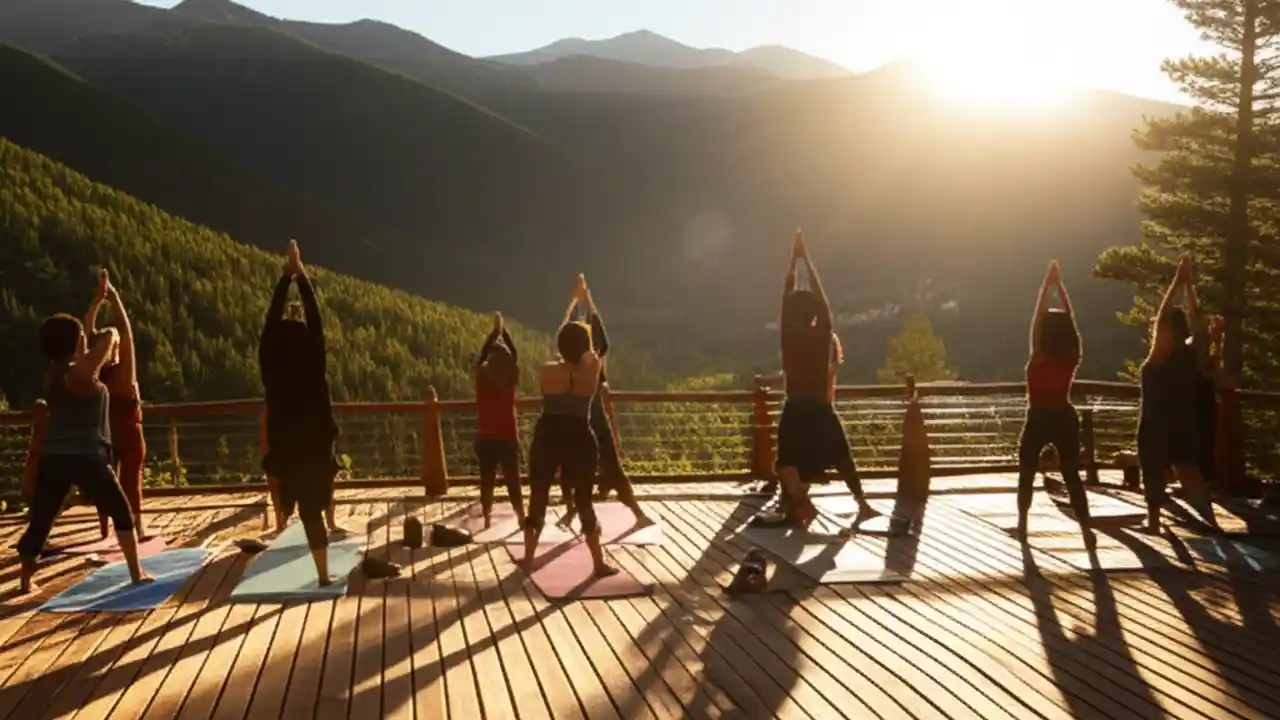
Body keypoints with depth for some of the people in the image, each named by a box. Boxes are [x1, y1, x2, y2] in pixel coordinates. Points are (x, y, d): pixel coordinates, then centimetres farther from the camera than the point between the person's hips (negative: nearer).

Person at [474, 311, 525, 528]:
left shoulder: (482, 376, -5)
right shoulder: (511, 379, -6)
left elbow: (483, 354, 10)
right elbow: (514, 354, 7)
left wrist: (494, 331, 16)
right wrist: (503, 329, 14)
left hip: (485, 439, 1)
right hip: (508, 438, -1)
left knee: (487, 479, 9)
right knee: (513, 480, 6)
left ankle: (487, 519, 11)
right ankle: (521, 518, 5)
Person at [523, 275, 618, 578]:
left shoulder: (546, 371, -8)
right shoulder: (594, 368, -7)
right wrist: (585, 296, 20)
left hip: (548, 437, 0)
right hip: (580, 439, 0)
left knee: (538, 498, 12)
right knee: (584, 500, 8)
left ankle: (528, 557, 20)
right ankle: (599, 562, 10)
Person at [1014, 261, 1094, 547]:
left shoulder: (1038, 358, -14)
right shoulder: (1071, 357, -5)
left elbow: (1038, 315, -14)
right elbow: (1069, 317, 1)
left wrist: (1047, 285, -10)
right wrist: (1059, 286, 2)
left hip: (1039, 419, -3)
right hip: (1065, 418, 3)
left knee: (1027, 474, 13)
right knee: (1072, 475, 5)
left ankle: (1022, 525, 18)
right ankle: (1086, 528, -6)